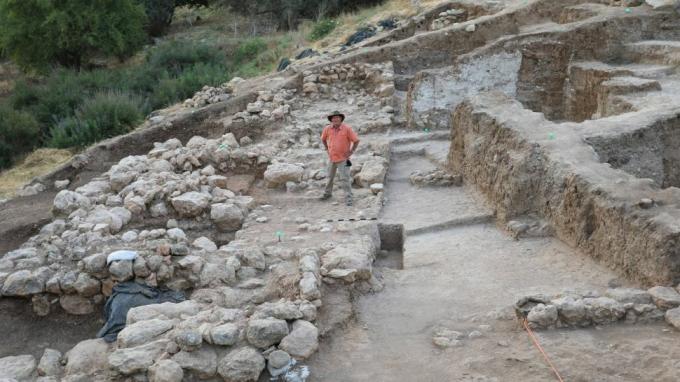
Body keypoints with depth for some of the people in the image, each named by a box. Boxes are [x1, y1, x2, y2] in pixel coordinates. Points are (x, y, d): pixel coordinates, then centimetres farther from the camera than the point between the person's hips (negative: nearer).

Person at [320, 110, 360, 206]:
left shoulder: (347, 129, -16)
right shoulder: (327, 129, -4)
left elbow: (356, 140, -9)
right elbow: (323, 139, 16)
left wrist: (351, 152, -9)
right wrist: (327, 149, 11)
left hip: (343, 158, -5)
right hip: (331, 158, 5)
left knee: (345, 178, -8)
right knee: (330, 177, 20)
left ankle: (348, 198, -2)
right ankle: (327, 193, 38)